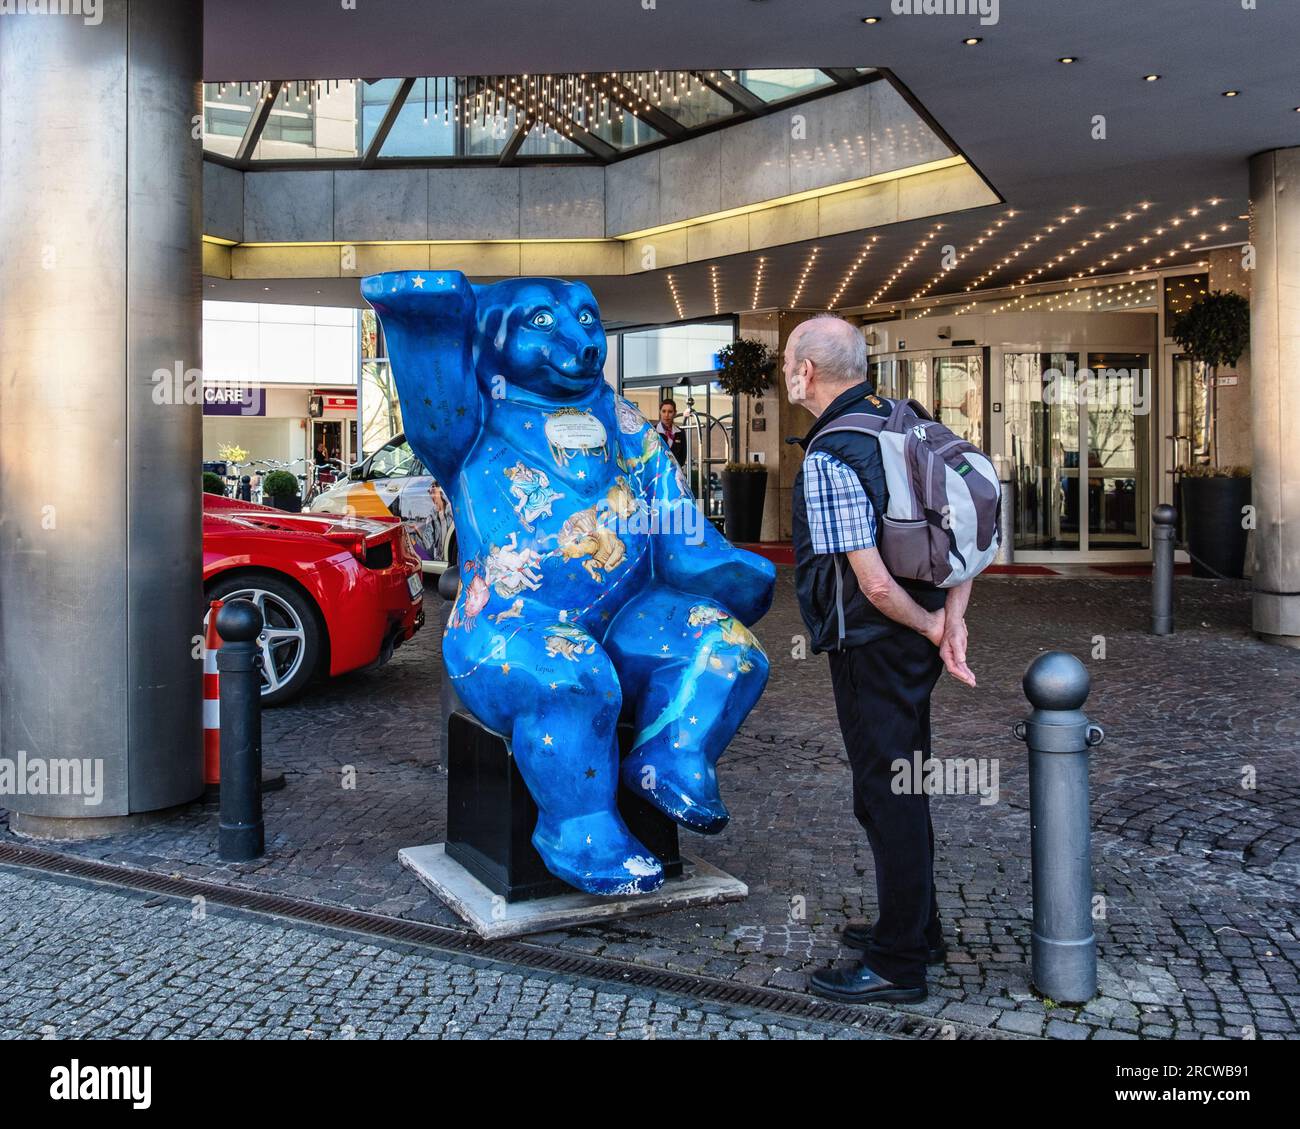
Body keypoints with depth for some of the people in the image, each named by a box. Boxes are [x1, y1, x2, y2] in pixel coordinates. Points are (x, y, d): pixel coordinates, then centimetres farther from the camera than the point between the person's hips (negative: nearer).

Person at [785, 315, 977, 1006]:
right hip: (912, 644, 9)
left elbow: (874, 583, -25)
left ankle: (898, 963, 15)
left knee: (887, 795, 1)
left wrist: (928, 626, -7)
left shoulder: (828, 458, -20)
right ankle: (916, 928, 37)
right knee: (903, 786, 21)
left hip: (872, 646, -9)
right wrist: (951, 617, -2)